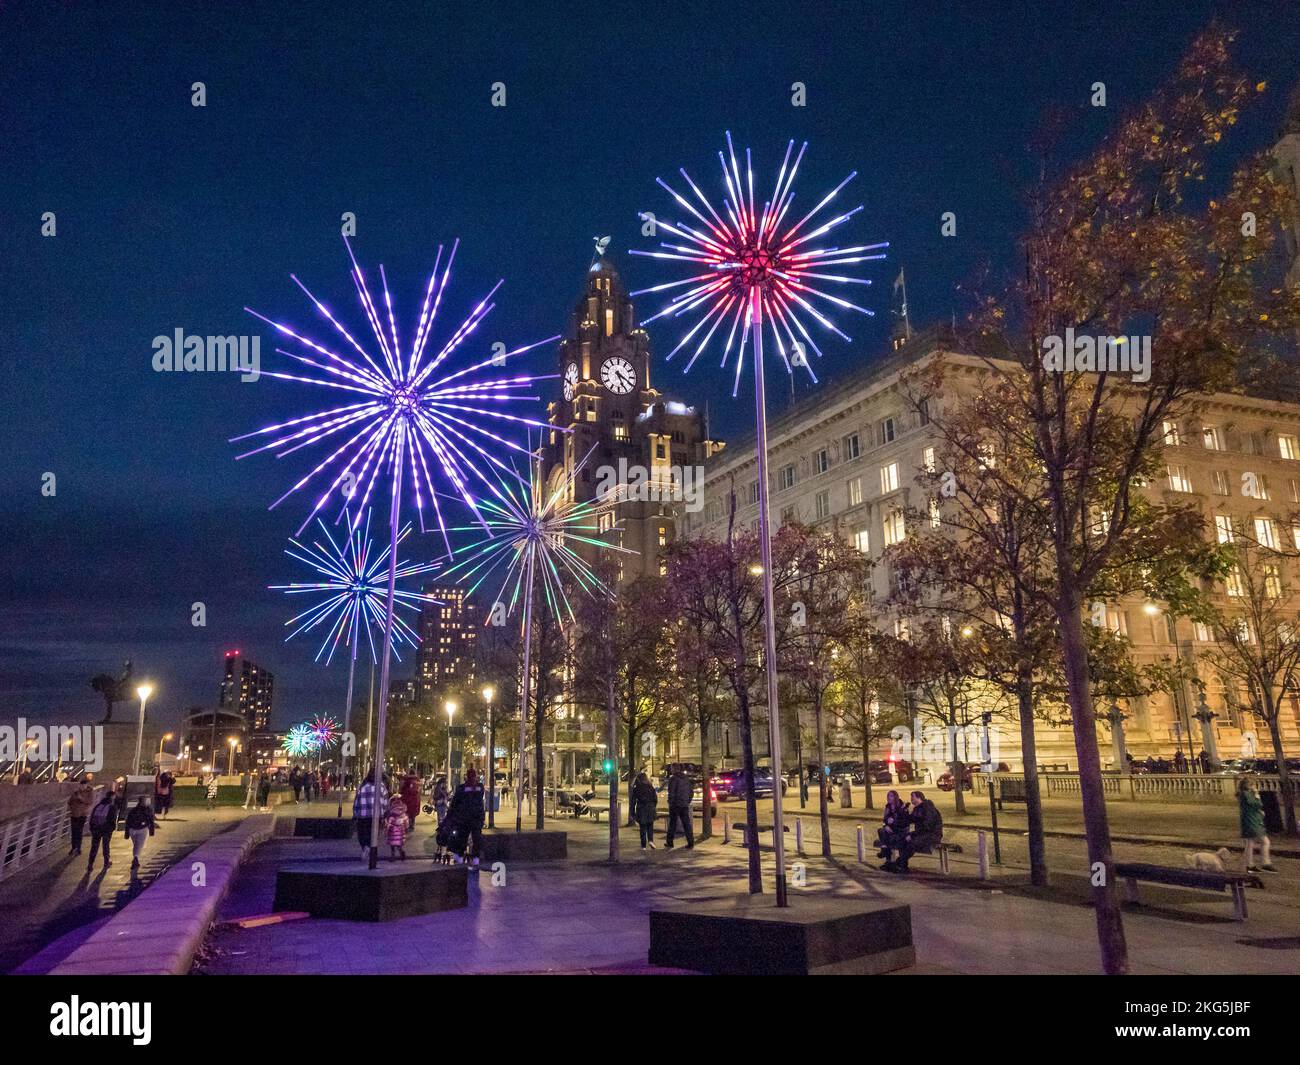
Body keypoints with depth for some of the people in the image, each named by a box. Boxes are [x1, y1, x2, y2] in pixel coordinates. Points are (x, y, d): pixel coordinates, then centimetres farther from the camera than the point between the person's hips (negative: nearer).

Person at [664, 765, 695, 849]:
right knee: (686, 824, 5)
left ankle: (670, 843, 14)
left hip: (675, 805, -5)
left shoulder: (673, 779, -11)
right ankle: (691, 843, -2)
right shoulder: (687, 779, 9)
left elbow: (671, 793, -16)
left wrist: (670, 803, -6)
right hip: (685, 805, 5)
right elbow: (691, 792, 13)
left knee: (672, 824, 6)